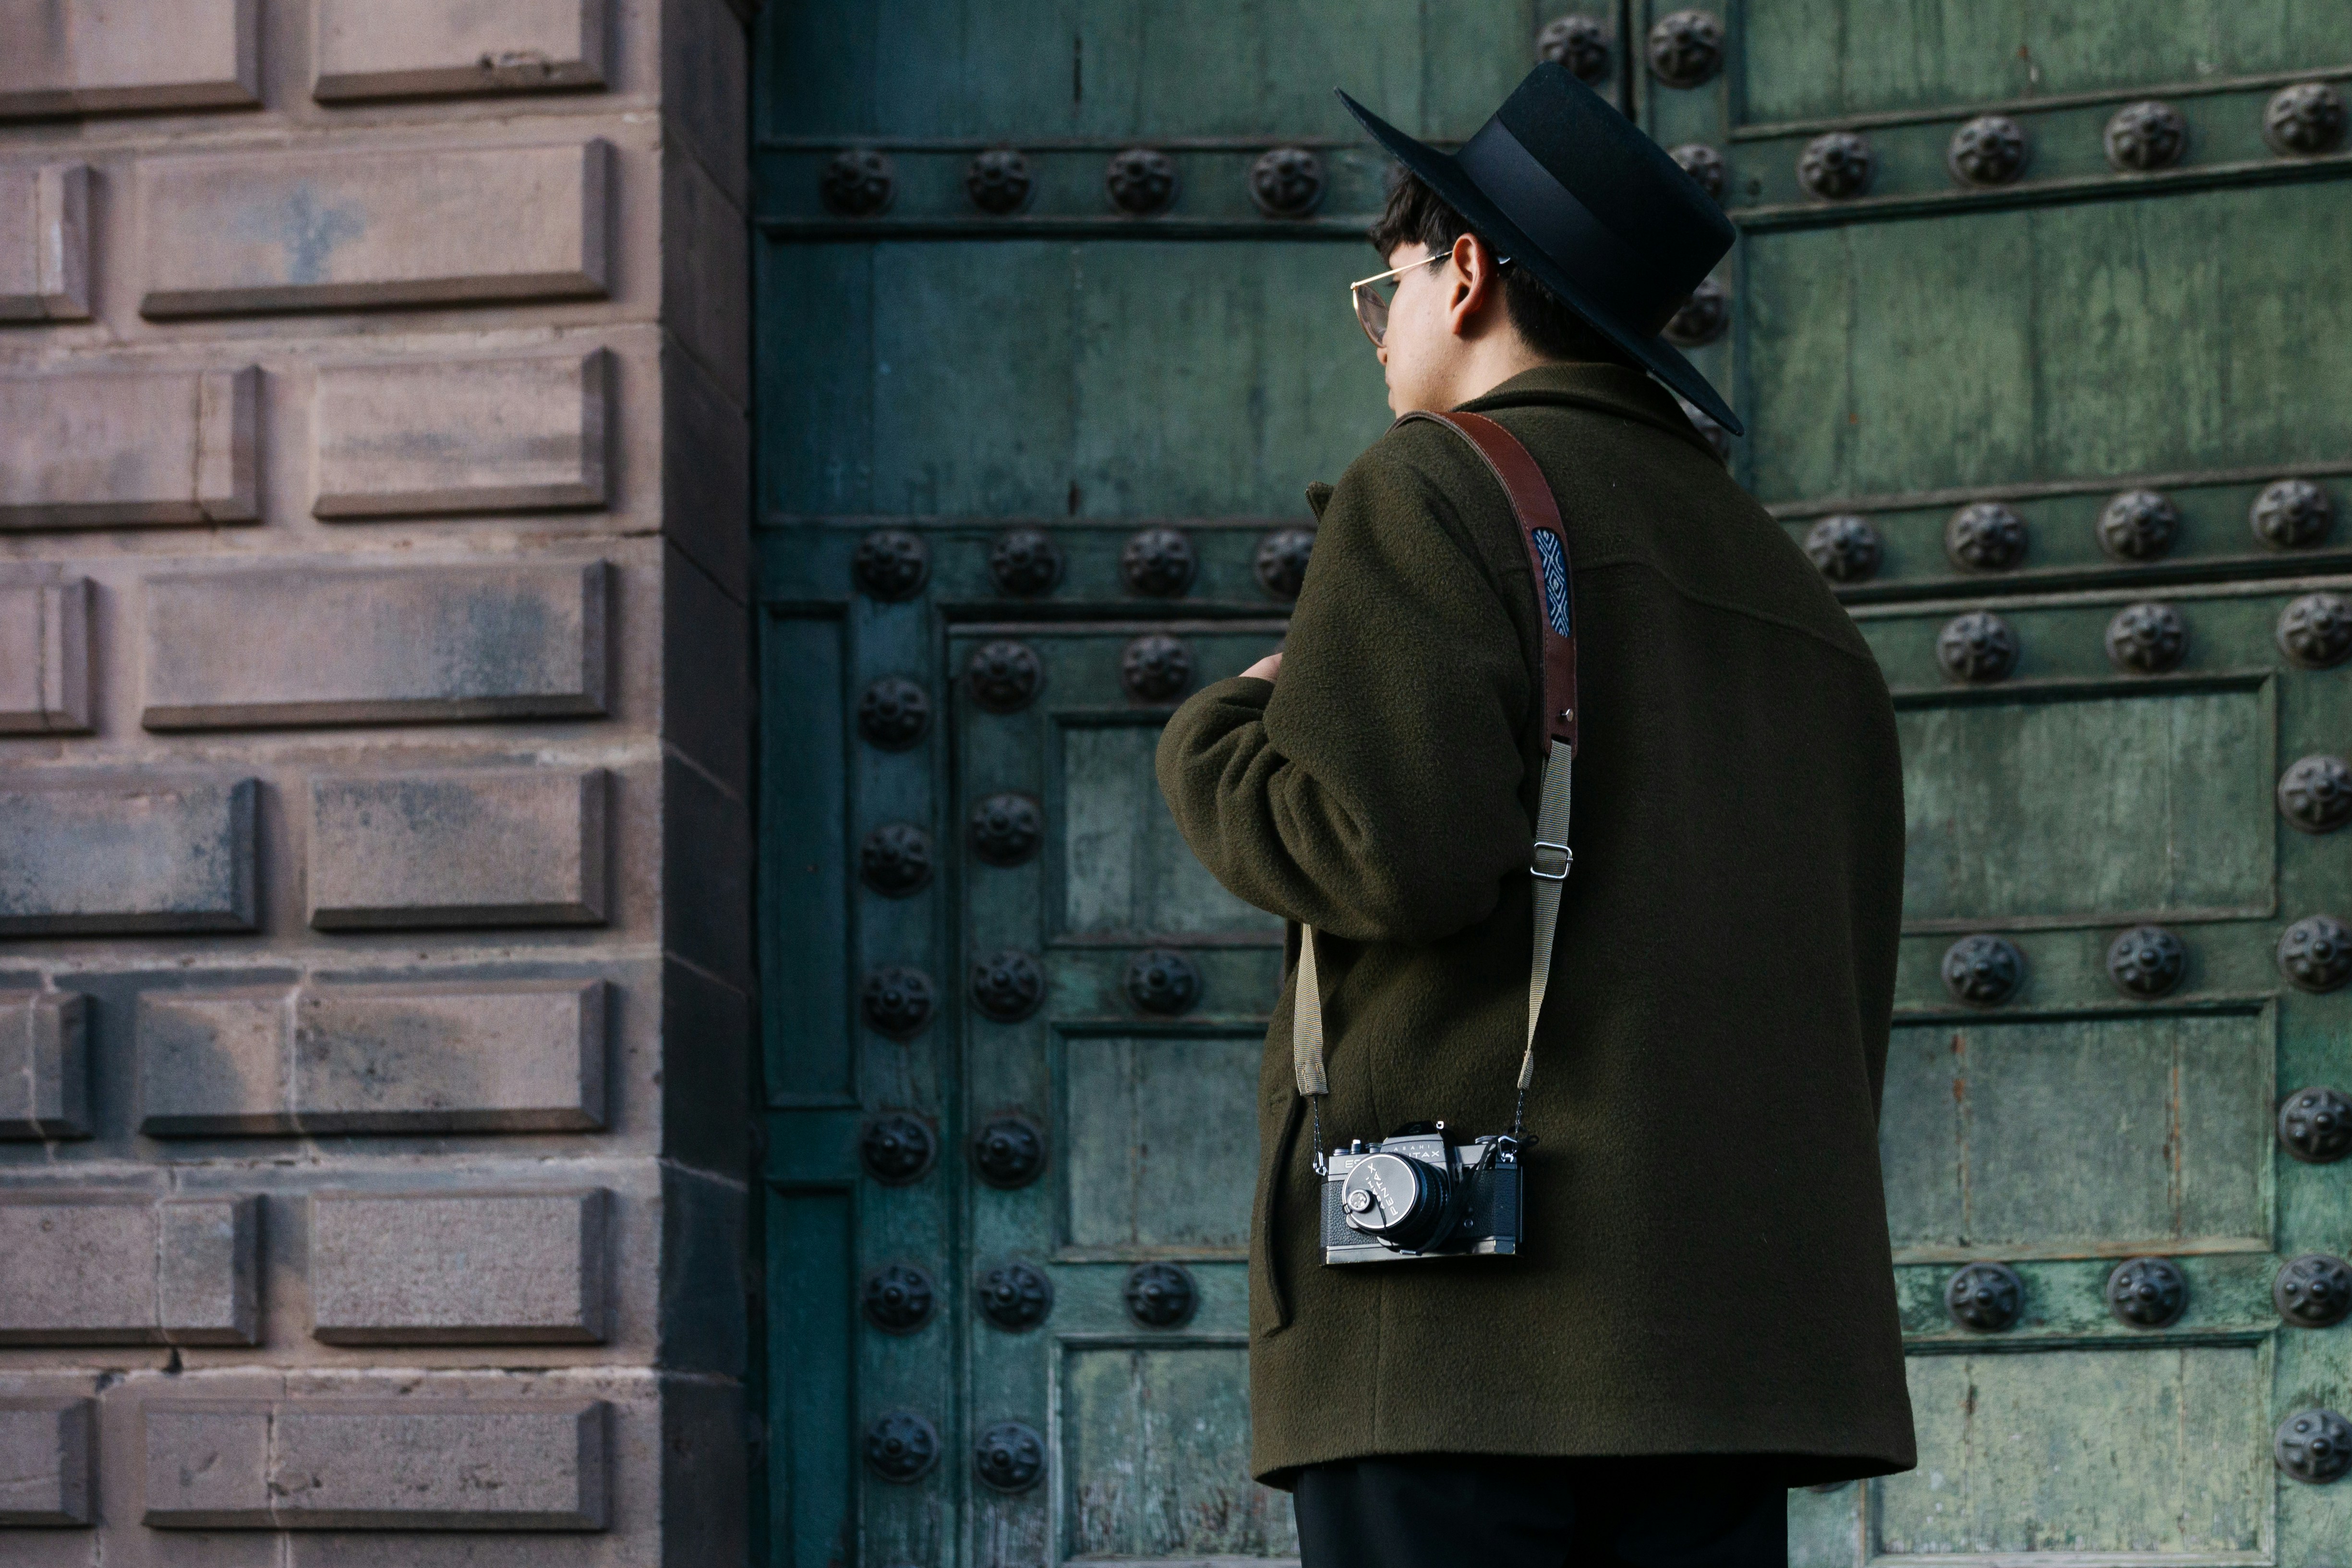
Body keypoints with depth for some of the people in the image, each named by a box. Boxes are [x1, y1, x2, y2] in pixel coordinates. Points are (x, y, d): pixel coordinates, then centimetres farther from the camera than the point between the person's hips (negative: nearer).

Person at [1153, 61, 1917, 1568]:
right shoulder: (1793, 596, 24)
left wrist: (1219, 733, 4)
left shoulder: (1435, 494, 0)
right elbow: (1843, 1002, 20)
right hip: (1742, 1335, 8)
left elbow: (1400, 850, -15)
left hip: (1466, 1327, -7)